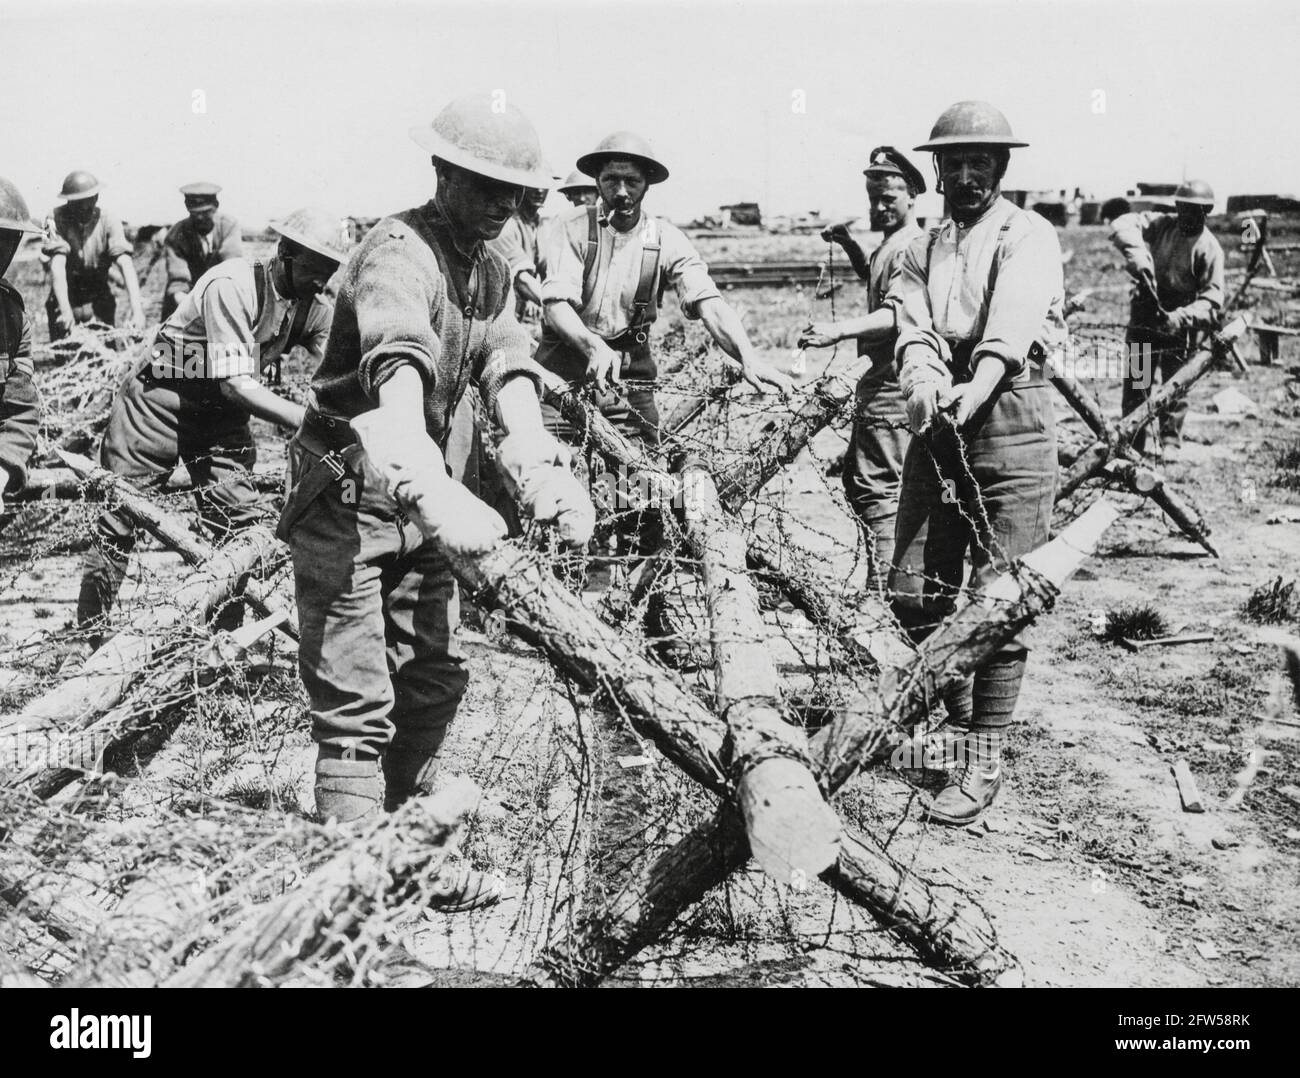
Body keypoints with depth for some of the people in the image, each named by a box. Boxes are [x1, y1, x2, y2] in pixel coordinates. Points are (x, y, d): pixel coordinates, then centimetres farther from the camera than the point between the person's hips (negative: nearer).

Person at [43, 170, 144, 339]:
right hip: (66, 299, -1)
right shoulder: (56, 219, -14)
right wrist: (65, 311, -37)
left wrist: (136, 310, -35)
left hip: (99, 300, 1)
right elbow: (57, 266, -24)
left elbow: (125, 264, -21)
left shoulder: (109, 221, -11)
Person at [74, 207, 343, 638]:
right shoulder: (231, 286, -29)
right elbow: (236, 384, -34)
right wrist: (309, 420, -41)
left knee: (241, 527, -6)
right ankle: (90, 633, 23)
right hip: (160, 403, -5)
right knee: (118, 519, 5)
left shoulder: (313, 306, -9)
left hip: (219, 412, 5)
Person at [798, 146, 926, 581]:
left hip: (891, 386, -11)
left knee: (878, 488, -10)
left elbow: (896, 314, -28)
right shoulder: (889, 245, 18)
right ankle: (884, 575, 26)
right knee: (855, 480, 17)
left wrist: (839, 330, -42)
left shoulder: (912, 247, -14)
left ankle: (884, 582, -7)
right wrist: (849, 246, 23)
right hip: (879, 382, 11)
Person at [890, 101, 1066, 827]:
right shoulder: (923, 250, 18)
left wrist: (977, 386, -38)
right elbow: (914, 328, 0)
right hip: (937, 422, 5)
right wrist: (922, 379, -24)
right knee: (913, 591, 4)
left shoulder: (1031, 237, 2)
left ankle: (985, 761, 2)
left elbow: (1013, 324, -18)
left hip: (1009, 420, -5)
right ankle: (959, 702, 28)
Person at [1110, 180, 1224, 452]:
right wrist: (1138, 255, -35)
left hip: (1178, 328, -3)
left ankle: (1170, 447, 13)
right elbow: (1123, 224, -18)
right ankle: (1137, 445, 17)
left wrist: (1182, 317, -32)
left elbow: (1212, 302, -16)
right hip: (1144, 318, 3)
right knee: (1135, 386, 7)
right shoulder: (1162, 224, -2)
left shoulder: (1209, 248, -11)